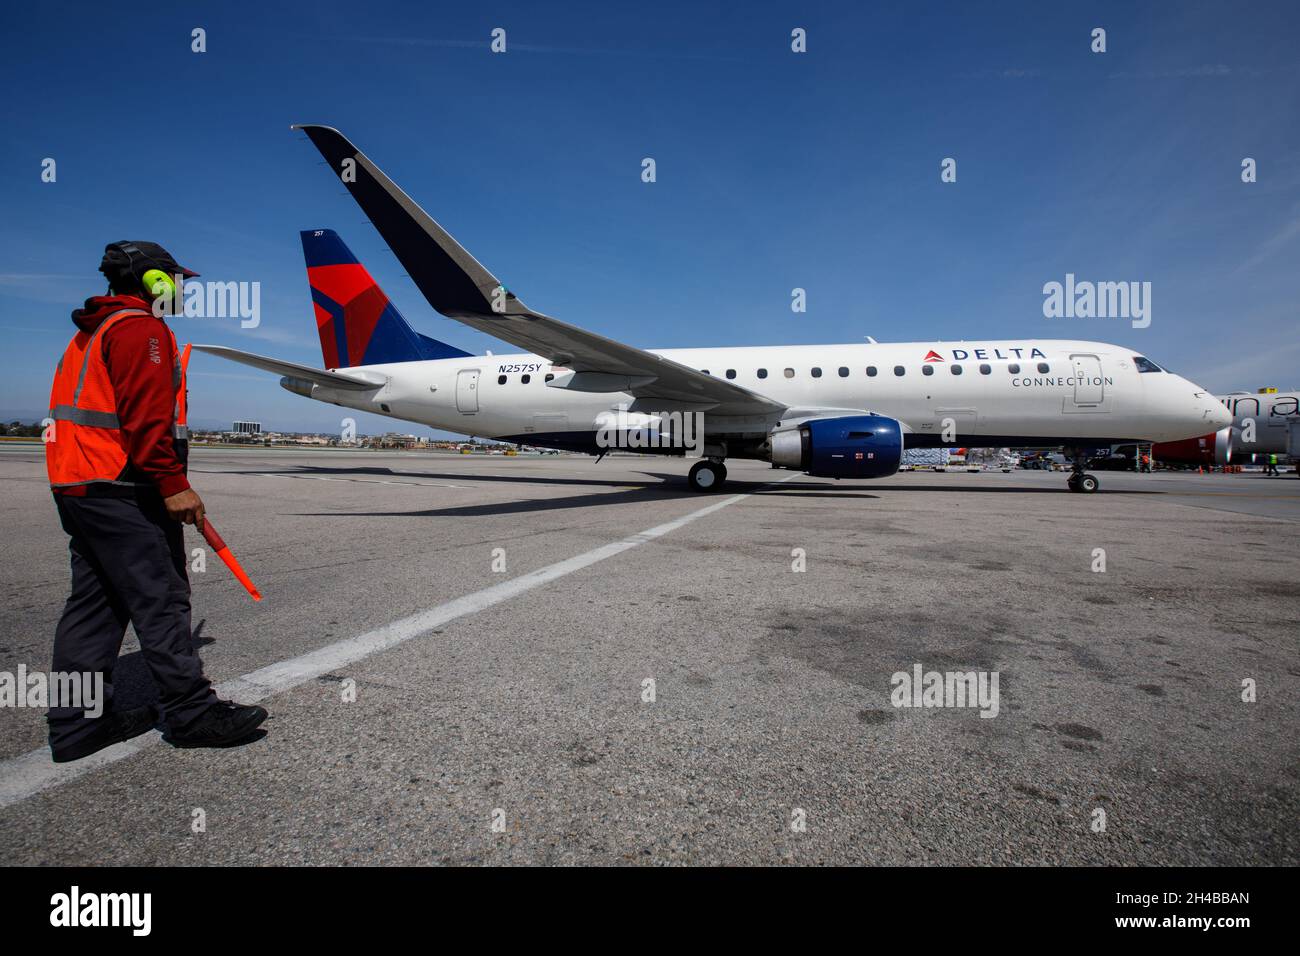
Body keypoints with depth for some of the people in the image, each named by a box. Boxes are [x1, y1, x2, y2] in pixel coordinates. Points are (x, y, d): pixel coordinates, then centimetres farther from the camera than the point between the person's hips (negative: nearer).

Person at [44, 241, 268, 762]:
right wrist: (173, 484, -21)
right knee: (160, 597, -7)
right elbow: (144, 416, -20)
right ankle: (191, 713, -2)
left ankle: (77, 721, 16)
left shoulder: (91, 332, 24)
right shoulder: (140, 328, -9)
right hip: (119, 489, -10)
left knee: (94, 601, 11)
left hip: (76, 484, 10)